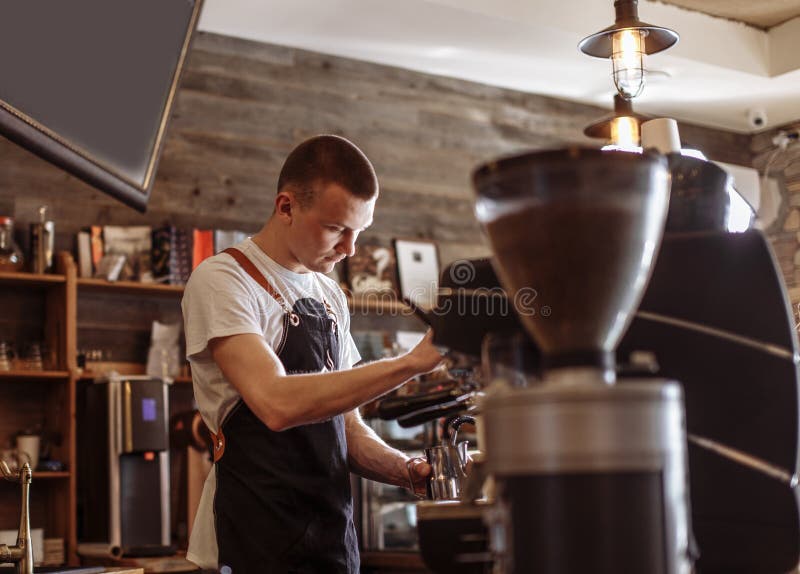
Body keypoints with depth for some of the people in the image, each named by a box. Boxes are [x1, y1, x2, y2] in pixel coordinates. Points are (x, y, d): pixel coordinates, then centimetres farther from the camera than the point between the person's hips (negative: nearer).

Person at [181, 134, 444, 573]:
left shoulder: (331, 297, 12)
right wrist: (412, 362, -25)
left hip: (335, 535, 7)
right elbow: (277, 404, -25)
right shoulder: (222, 280, -11)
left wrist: (402, 469, -4)